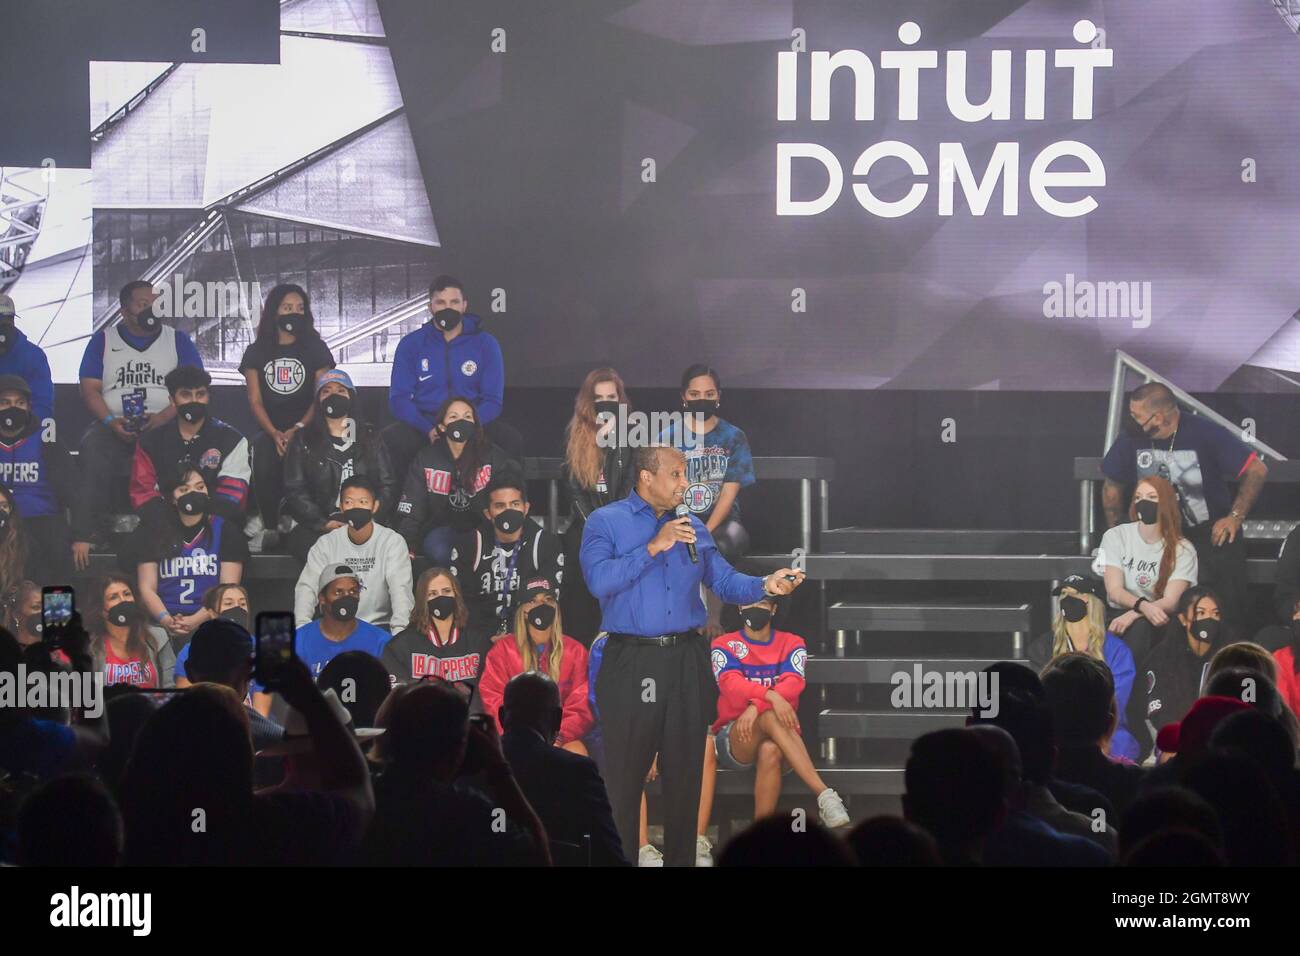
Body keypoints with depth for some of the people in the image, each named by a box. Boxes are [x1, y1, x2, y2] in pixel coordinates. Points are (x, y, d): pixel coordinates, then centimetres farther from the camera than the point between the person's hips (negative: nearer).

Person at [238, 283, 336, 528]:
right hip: (270, 432, 1)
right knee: (263, 471, -30)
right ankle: (271, 528, -16)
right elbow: (255, 400, 7)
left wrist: (297, 430, -13)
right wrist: (275, 434, -11)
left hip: (306, 431, -1)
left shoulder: (315, 349, 11)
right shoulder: (257, 352, 14)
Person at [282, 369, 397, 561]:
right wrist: (323, 523, -10)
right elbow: (295, 490, 6)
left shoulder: (369, 438, 21)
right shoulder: (303, 440, 17)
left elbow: (388, 485, 12)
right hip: (316, 527, -1)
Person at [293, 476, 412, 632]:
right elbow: (307, 587, -5)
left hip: (379, 626, -2)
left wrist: (399, 631, -33)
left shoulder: (392, 542, -3)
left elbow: (400, 590, -15)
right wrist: (302, 627, -24)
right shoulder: (327, 543, 3)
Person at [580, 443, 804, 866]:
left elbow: (726, 582, 8)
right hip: (631, 663, -5)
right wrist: (653, 547, -18)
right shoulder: (606, 522, -1)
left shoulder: (694, 528, 14)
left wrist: (765, 585, -11)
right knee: (624, 776, -4)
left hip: (688, 662, 5)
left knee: (685, 774, 9)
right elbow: (599, 580, -16)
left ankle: (681, 860, 17)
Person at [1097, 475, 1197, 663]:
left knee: (1140, 626, -35)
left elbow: (1171, 602, -12)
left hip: (1159, 623, 0)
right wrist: (1143, 606, -30)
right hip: (1120, 617, 1)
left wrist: (1134, 614, -31)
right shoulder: (1116, 536, 4)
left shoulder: (1182, 549, 0)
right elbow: (1114, 591, -7)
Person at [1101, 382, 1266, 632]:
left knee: (1227, 612, -9)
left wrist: (1235, 517, -15)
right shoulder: (1131, 439, -6)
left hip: (1213, 534, -3)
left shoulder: (1204, 433, -16)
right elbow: (1112, 487, 10)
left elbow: (1257, 470, -13)